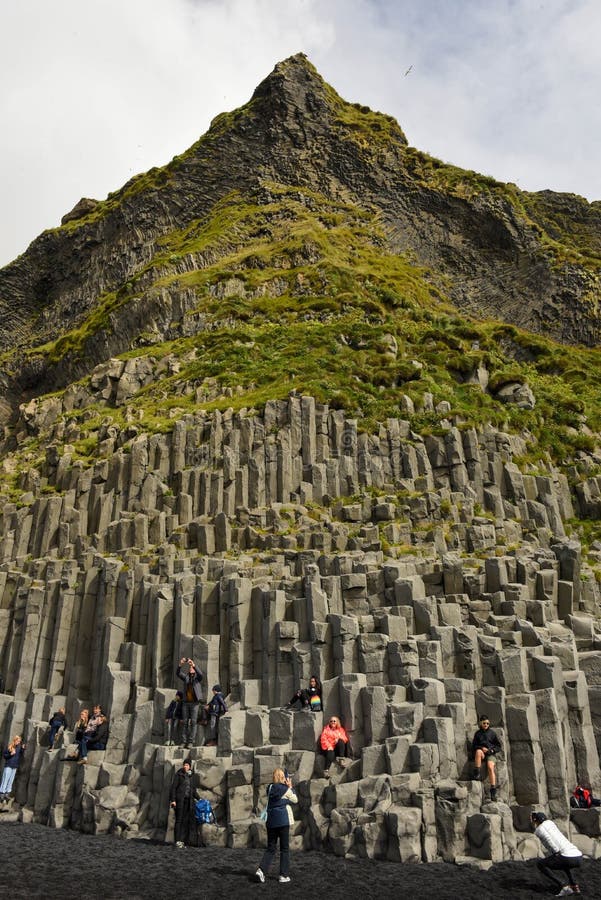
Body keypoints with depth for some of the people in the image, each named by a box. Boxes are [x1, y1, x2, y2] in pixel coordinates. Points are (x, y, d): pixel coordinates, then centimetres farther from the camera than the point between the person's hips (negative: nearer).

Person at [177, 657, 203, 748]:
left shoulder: (198, 677, 2)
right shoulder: (186, 676, 10)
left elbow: (200, 673, -22)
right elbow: (178, 673, -10)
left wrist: (193, 664, -36)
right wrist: (180, 665, -29)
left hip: (195, 703, -3)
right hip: (186, 702, 3)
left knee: (193, 722, -8)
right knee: (184, 722, 2)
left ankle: (191, 742, -5)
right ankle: (184, 741, 7)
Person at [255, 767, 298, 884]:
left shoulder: (270, 788, 6)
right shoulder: (285, 789, -10)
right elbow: (295, 800, 4)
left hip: (271, 821, 5)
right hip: (283, 821, -5)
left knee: (271, 848, 12)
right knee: (285, 848, 7)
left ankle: (261, 870, -5)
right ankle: (284, 875, 9)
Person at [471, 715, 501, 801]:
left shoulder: (492, 733, 13)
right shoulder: (477, 733, 15)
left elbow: (498, 746, 14)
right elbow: (473, 746, 13)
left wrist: (492, 750, -6)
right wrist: (481, 748, -6)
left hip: (490, 754, -1)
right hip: (481, 753, 1)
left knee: (490, 767, -30)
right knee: (478, 751, -36)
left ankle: (493, 790, -31)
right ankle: (477, 775, -34)